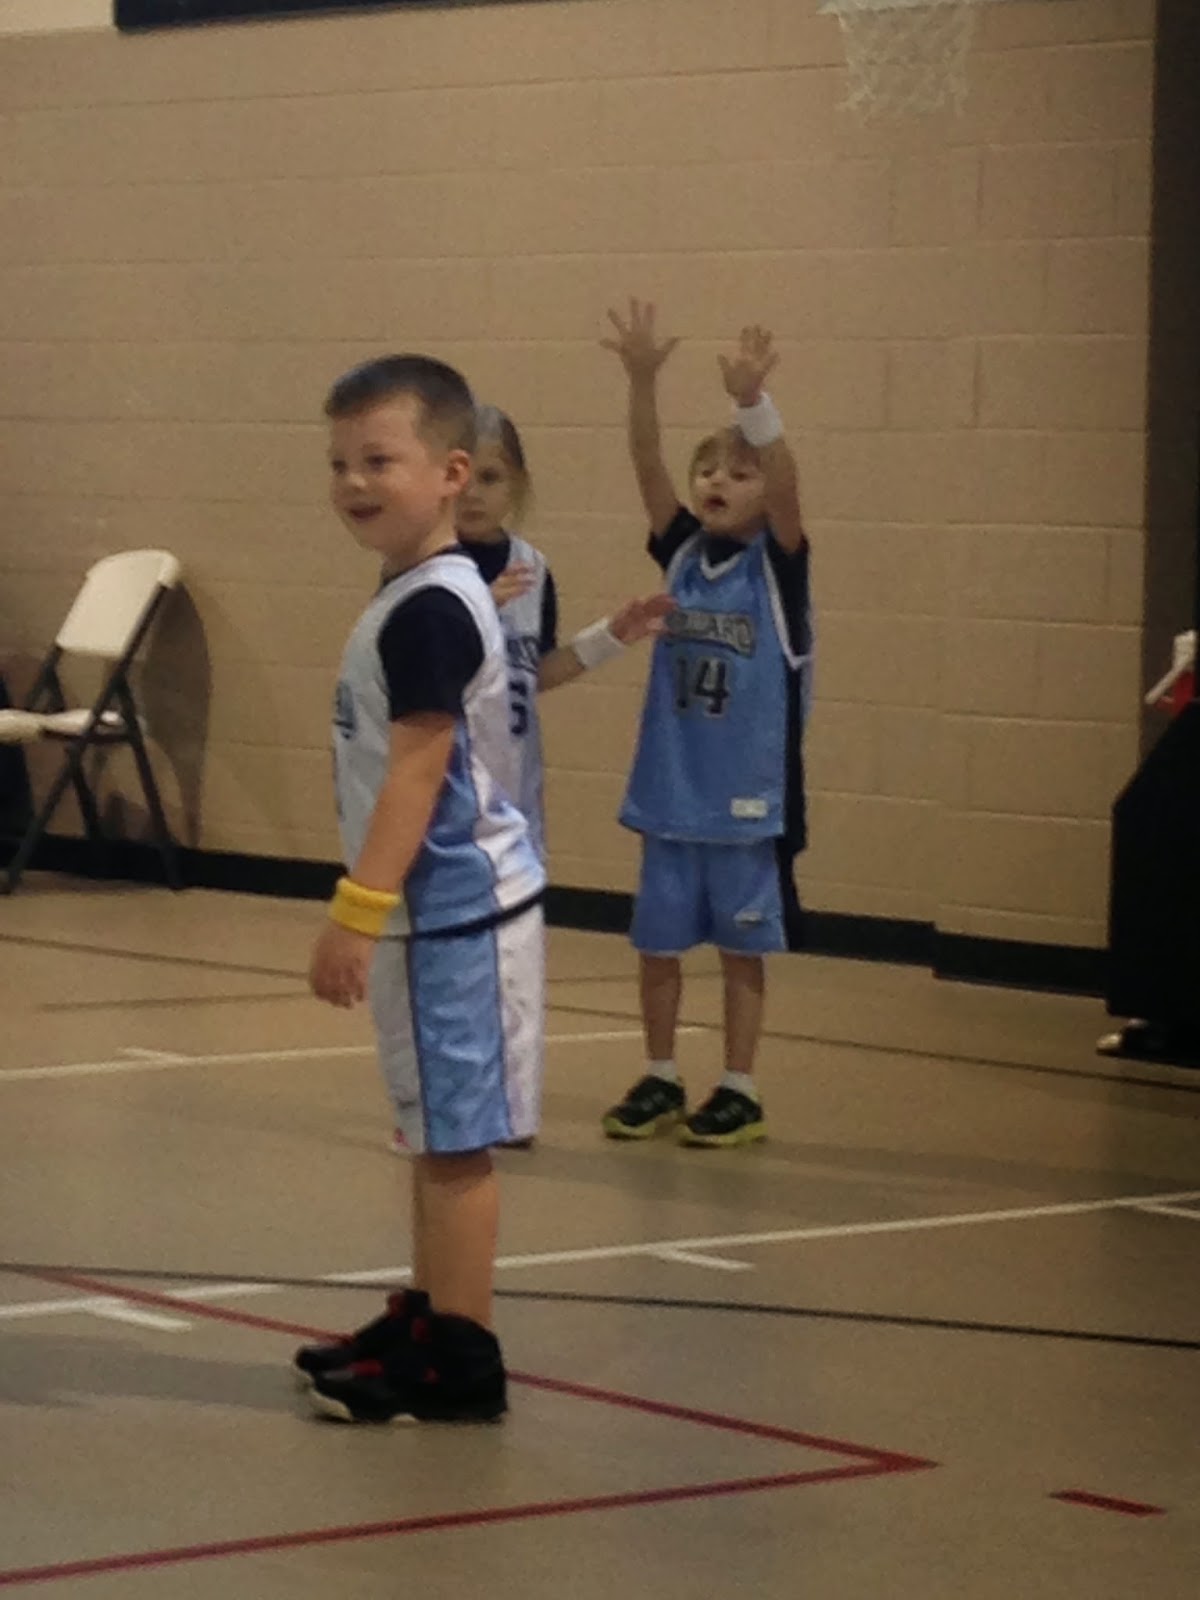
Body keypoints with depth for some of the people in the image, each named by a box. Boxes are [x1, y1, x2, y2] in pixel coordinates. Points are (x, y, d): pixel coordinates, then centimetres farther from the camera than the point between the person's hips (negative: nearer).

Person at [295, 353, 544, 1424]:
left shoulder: (427, 611, -19)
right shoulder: (427, 597, 12)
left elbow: (417, 773, -23)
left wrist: (358, 912, -22)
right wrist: (371, 902, 23)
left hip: (455, 912, -10)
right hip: (444, 906, 10)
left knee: (455, 1136, -5)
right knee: (437, 1133, 18)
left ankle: (459, 1363, 0)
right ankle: (427, 1321, 28)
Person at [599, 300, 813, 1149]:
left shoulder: (777, 563, -5)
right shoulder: (682, 551, 5)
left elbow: (784, 479, -22)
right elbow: (647, 463, -7)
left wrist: (751, 399, -37)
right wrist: (644, 379, -22)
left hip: (750, 793, -4)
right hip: (671, 786, 4)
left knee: (742, 943, 5)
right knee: (658, 939, 9)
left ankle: (741, 1093, 14)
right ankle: (660, 1081, 22)